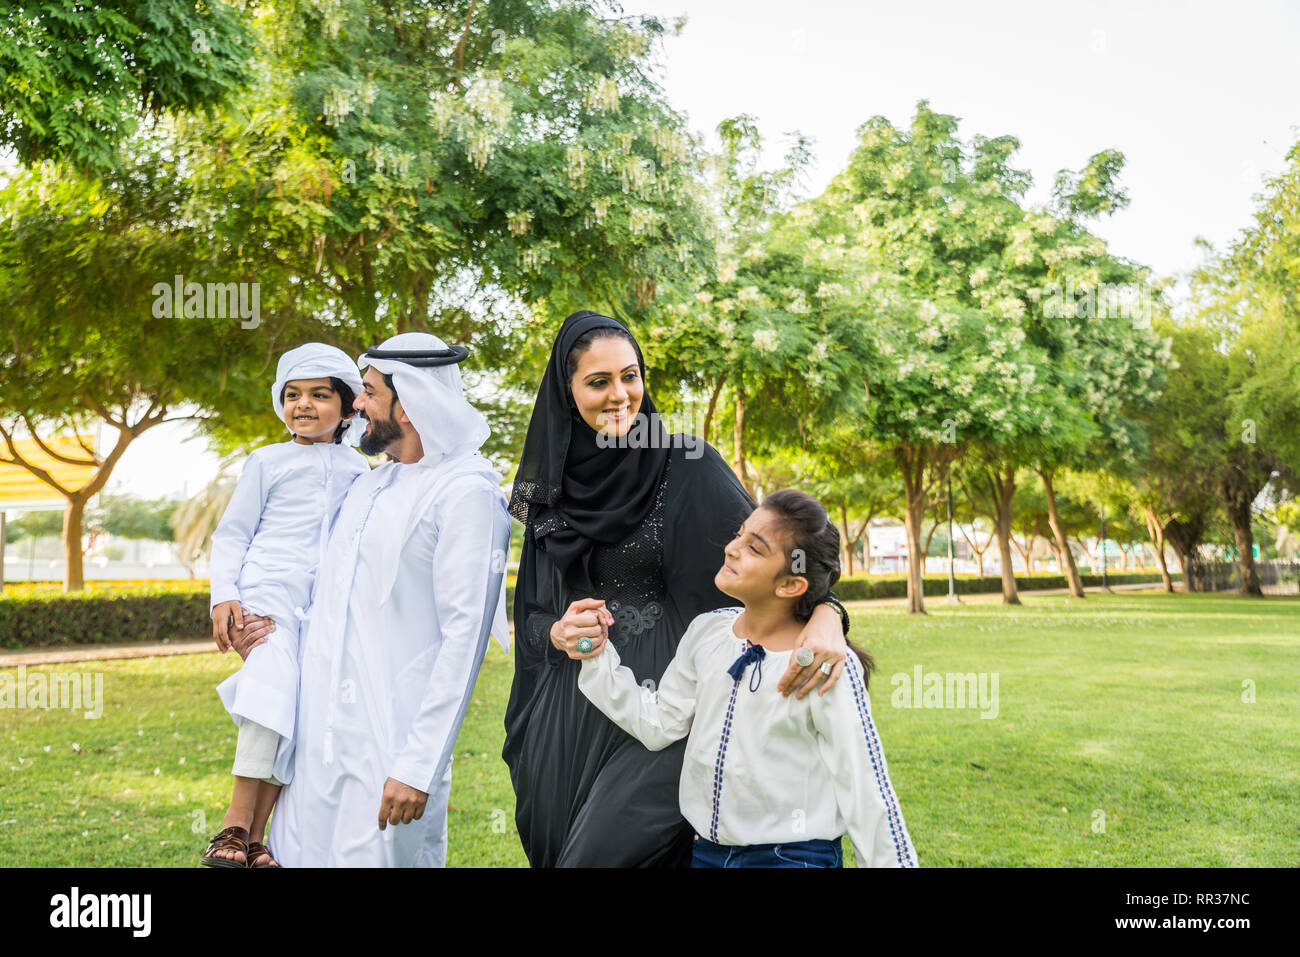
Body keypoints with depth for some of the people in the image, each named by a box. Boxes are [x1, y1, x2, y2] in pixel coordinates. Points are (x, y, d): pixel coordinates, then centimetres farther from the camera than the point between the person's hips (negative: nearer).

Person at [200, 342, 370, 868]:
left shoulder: (357, 471, 17)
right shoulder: (268, 461, 10)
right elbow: (232, 533, 9)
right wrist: (224, 595, -4)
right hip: (268, 594, -3)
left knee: (295, 714, -3)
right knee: (274, 688, -24)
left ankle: (255, 838, 0)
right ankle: (236, 825, -19)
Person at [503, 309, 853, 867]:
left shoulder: (687, 465, -4)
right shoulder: (554, 484, 8)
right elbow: (530, 610, 13)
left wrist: (824, 612, -33)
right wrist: (557, 632, -11)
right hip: (571, 711, 5)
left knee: (605, 850, -14)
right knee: (554, 847, 10)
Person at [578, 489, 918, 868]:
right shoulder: (707, 632, -2)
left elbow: (867, 793, -13)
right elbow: (657, 723, 3)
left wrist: (893, 861, -10)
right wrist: (597, 656, -5)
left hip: (794, 855, -5)